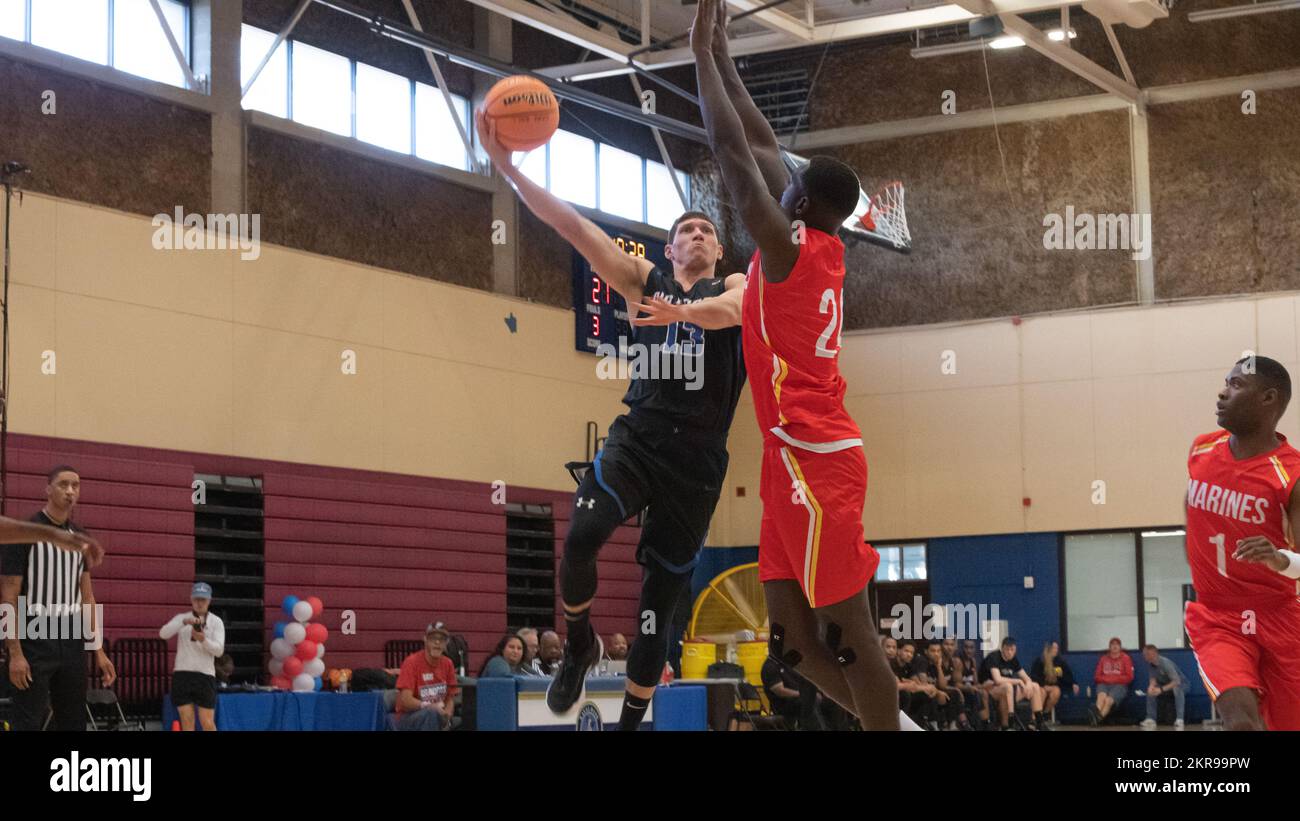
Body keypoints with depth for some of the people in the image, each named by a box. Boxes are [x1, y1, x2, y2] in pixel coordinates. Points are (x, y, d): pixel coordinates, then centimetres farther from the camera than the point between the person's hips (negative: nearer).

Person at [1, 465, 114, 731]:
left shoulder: (80, 537, 11)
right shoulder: (25, 534, -8)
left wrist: (98, 650, 11)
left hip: (71, 638, 6)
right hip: (35, 636, -6)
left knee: (74, 721, 9)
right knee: (29, 723, -5)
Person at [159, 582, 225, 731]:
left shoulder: (216, 622, 5)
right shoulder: (181, 618, 7)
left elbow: (219, 650, -6)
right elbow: (163, 634, -11)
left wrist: (203, 640, -25)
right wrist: (184, 622, -25)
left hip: (205, 675, -1)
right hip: (182, 674, 1)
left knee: (208, 723, -4)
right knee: (187, 723, 0)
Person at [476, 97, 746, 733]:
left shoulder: (734, 286, 10)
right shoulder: (645, 280, 13)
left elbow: (734, 311, -16)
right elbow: (571, 226, 3)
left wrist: (680, 310, -38)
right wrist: (507, 167, -8)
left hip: (698, 458, 0)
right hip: (637, 437, 0)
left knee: (660, 600, 4)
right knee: (582, 536, -29)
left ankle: (631, 721, 21)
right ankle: (579, 645, -1)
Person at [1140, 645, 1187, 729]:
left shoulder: (1165, 663, -32)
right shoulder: (1150, 663, -10)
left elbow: (1177, 681, -35)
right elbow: (1153, 678, -4)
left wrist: (1161, 689, -41)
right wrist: (1152, 685, -28)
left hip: (1181, 684, -7)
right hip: (1167, 684, 7)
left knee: (1177, 688, -39)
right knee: (1150, 690, -12)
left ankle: (1179, 720, -42)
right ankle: (1150, 719, -12)